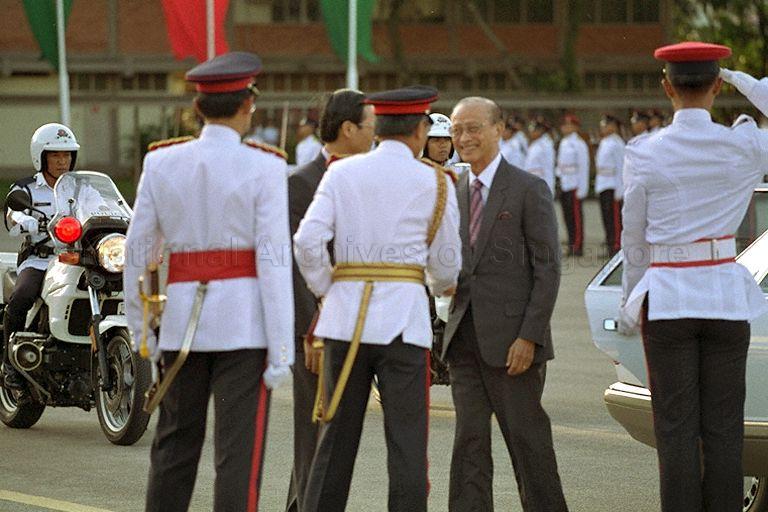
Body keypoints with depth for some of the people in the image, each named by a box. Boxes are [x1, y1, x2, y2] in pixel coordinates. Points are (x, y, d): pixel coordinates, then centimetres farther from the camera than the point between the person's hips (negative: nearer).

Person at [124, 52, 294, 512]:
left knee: (175, 445, 15)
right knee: (239, 451, -3)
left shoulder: (161, 163, 4)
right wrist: (281, 349, -11)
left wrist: (140, 328, 15)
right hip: (244, 319, -4)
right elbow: (274, 259, -11)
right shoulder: (263, 167, -7)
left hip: (182, 317, 4)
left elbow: (138, 251, 5)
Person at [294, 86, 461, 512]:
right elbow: (446, 263, 8)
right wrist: (442, 285, 30)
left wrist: (325, 290, 10)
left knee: (336, 437, 10)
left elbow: (308, 242, -5)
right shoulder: (435, 182, 2)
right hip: (404, 318, -2)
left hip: (344, 317, 3)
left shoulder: (341, 173, 6)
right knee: (406, 444, 0)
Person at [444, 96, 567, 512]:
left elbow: (547, 268, -8)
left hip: (511, 339, -5)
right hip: (465, 337, 5)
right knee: (470, 440, 4)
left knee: (527, 438, 1)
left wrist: (529, 337, -14)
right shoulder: (454, 193, 14)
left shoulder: (529, 190, -4)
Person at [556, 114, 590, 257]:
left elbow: (584, 166, -11)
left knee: (576, 215, -6)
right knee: (567, 215, 9)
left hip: (575, 185, -8)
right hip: (564, 184, 8)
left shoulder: (579, 143, -10)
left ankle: (577, 246, -3)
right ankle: (571, 245, 14)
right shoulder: (563, 143, 14)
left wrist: (582, 189, -14)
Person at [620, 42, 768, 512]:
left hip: (666, 297, -1)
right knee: (723, 429, 4)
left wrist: (630, 305, 14)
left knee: (676, 429, 2)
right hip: (726, 296, 1)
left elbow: (633, 241, 2)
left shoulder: (644, 155, -5)